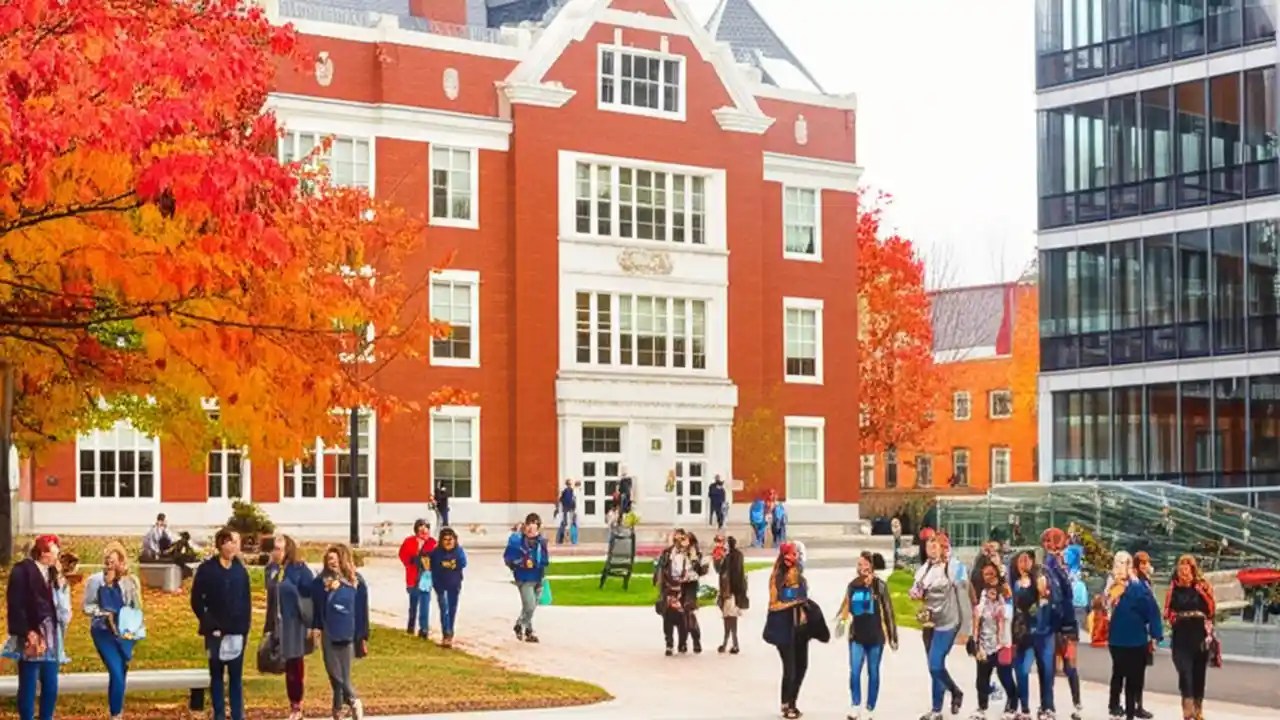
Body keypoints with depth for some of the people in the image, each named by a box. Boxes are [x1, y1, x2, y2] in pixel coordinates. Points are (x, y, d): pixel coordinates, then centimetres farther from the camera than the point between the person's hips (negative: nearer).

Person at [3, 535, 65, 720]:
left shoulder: (50, 572, 15)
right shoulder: (22, 571, -8)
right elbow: (15, 605, -14)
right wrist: (27, 632, -19)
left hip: (50, 637, 7)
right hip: (31, 637, -7)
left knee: (51, 686, 6)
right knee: (28, 687, -1)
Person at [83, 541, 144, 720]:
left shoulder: (131, 581, -3)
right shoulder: (95, 580, -8)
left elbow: (137, 609, 5)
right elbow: (87, 606, 0)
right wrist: (104, 613, -15)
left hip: (125, 634, 3)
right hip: (104, 633, -3)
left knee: (121, 675, 12)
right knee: (116, 674, -13)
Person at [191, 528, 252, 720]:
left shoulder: (240, 571, 4)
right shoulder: (206, 569, -3)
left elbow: (246, 602, 7)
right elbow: (196, 602, -3)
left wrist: (244, 627, -3)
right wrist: (210, 626, -10)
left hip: (236, 632, 2)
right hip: (215, 632, -2)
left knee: (236, 677, 4)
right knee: (216, 676, 6)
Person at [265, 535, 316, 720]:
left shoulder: (300, 569, -13)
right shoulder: (272, 569, 5)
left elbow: (313, 594, -14)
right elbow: (271, 596, 13)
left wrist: (312, 623, -16)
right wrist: (268, 625, 13)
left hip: (295, 623, -5)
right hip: (278, 624, 5)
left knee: (296, 664, 4)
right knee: (288, 666, 11)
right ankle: (294, 705, 21)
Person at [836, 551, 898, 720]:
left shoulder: (879, 586, -7)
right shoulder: (853, 585, 3)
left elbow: (888, 612, -3)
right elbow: (846, 606, 12)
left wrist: (893, 637, -2)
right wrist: (840, 618, -9)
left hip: (875, 636, -2)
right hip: (857, 636, 2)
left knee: (873, 673, 6)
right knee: (854, 671, -8)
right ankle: (855, 706, 2)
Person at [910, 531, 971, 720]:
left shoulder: (955, 568, -12)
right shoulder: (924, 569, 6)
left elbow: (964, 601, -12)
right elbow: (916, 592, 18)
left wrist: (964, 629, -14)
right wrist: (915, 593, -7)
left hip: (947, 624, -7)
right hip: (930, 623, 7)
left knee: (935, 666, -11)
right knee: (936, 667, 15)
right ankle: (956, 692, 38)